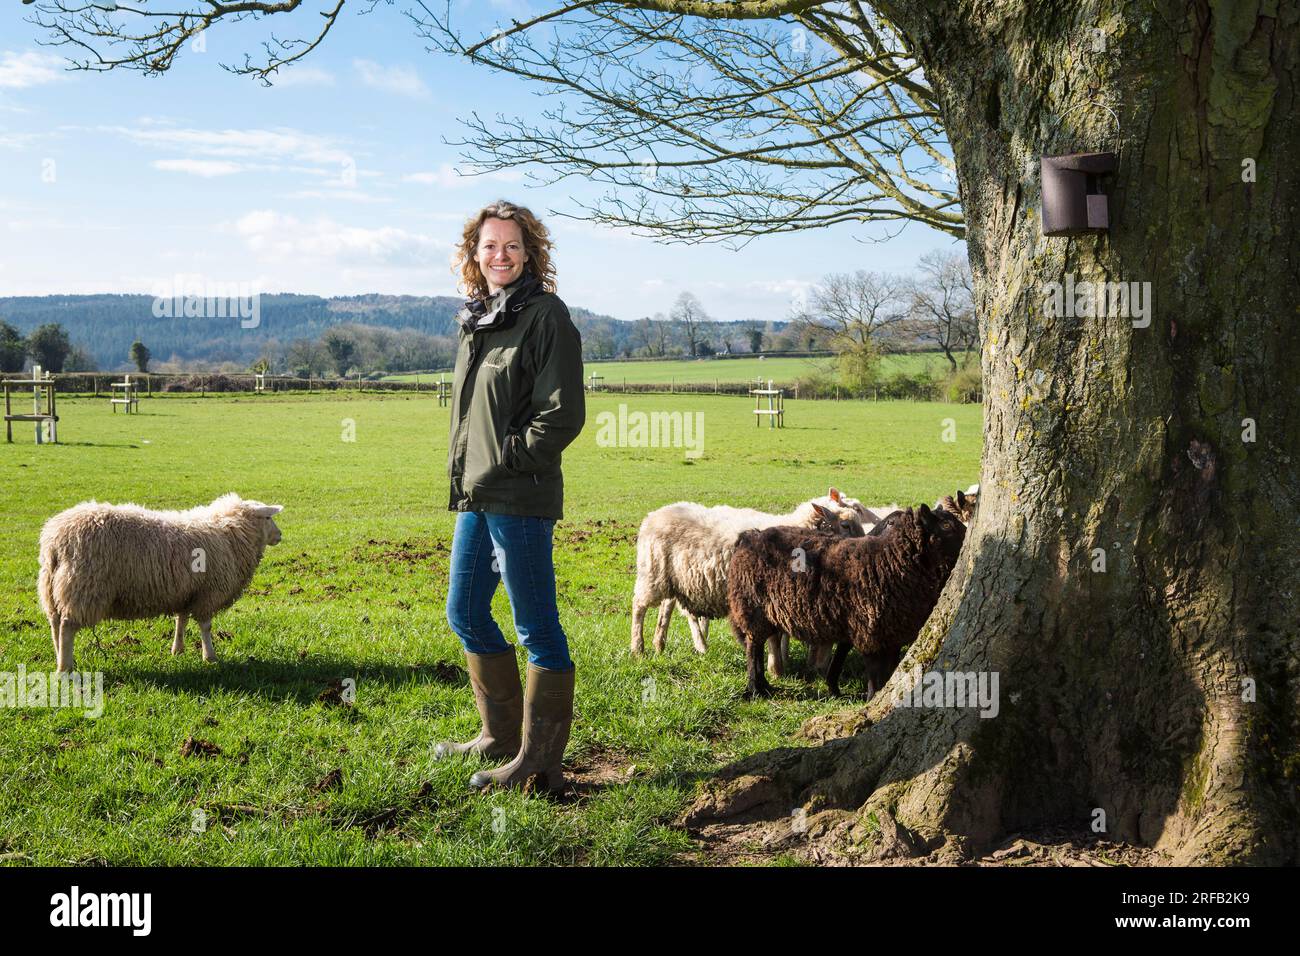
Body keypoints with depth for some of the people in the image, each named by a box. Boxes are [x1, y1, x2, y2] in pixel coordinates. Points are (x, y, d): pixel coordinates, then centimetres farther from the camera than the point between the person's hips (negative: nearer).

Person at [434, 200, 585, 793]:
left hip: (521, 499, -9)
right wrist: (463, 474, 12)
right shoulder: (475, 320, 16)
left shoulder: (546, 316, -9)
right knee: (465, 615, 16)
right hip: (474, 497, 9)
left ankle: (540, 761, 4)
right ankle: (501, 735, 30)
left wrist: (502, 464, -14)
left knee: (536, 627, -3)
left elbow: (563, 414, -15)